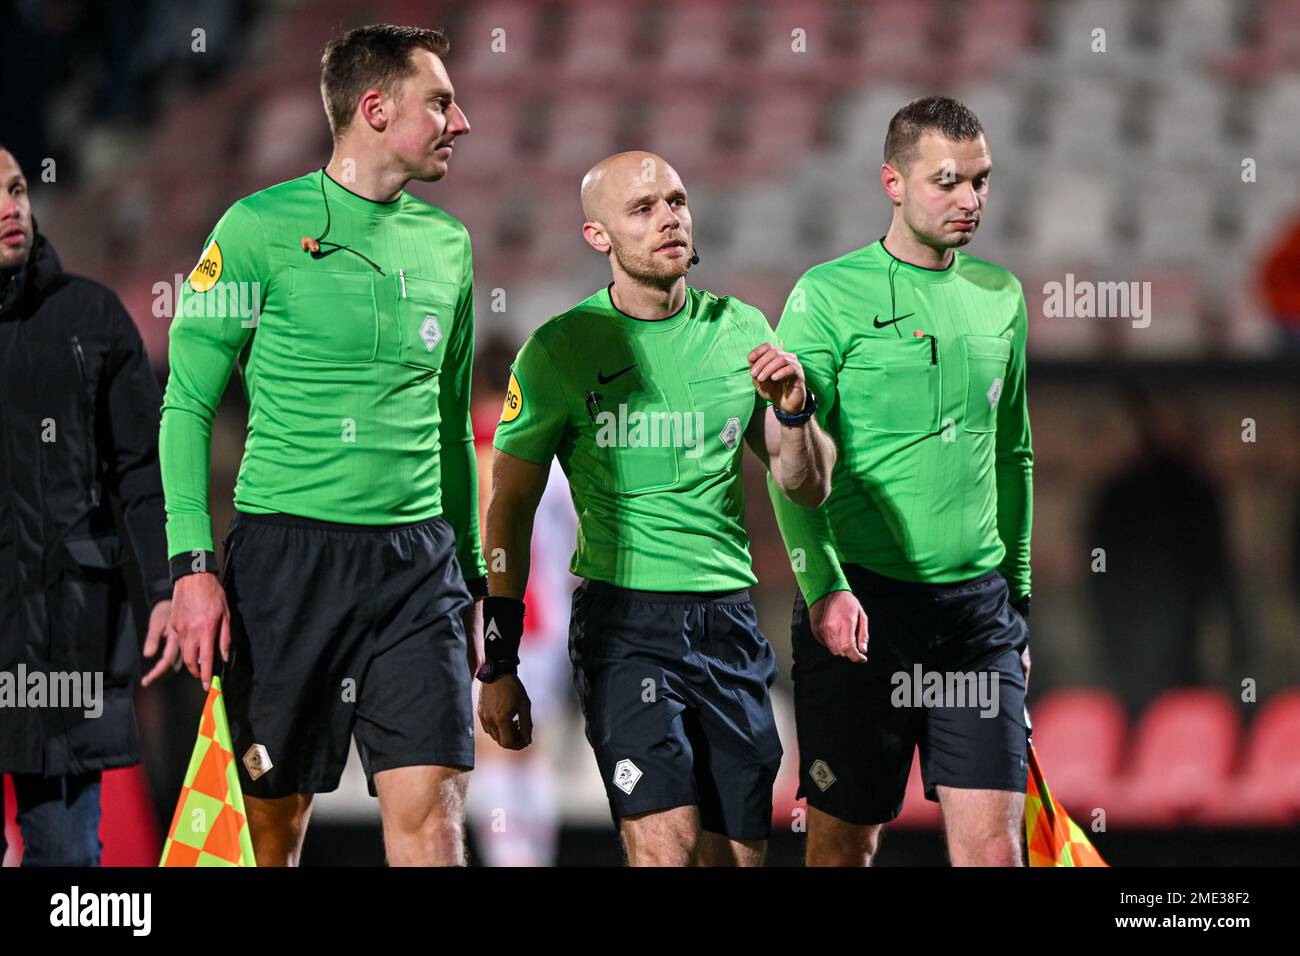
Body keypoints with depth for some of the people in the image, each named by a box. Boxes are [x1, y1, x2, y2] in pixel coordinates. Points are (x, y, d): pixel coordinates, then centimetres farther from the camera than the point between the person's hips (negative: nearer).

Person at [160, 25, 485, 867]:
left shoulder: (446, 244, 13)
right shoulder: (263, 227, -3)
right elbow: (189, 402, -2)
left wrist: (472, 575, 21)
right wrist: (193, 564, -11)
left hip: (417, 559, 4)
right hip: (287, 549, -4)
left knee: (432, 817, -8)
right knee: (277, 820, 2)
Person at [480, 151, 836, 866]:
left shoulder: (740, 330, 9)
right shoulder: (561, 348, -2)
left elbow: (807, 488, 13)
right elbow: (509, 506, 4)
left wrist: (793, 411, -9)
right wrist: (499, 665, 2)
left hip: (729, 619, 4)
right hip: (624, 619, -4)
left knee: (737, 854, 4)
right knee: (666, 846, -19)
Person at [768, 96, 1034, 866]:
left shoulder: (1000, 295, 12)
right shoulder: (830, 295, -4)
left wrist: (1019, 595, 20)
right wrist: (823, 586, -20)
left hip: (978, 600, 4)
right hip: (862, 601, -4)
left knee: (993, 843, -5)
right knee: (846, 836, 3)